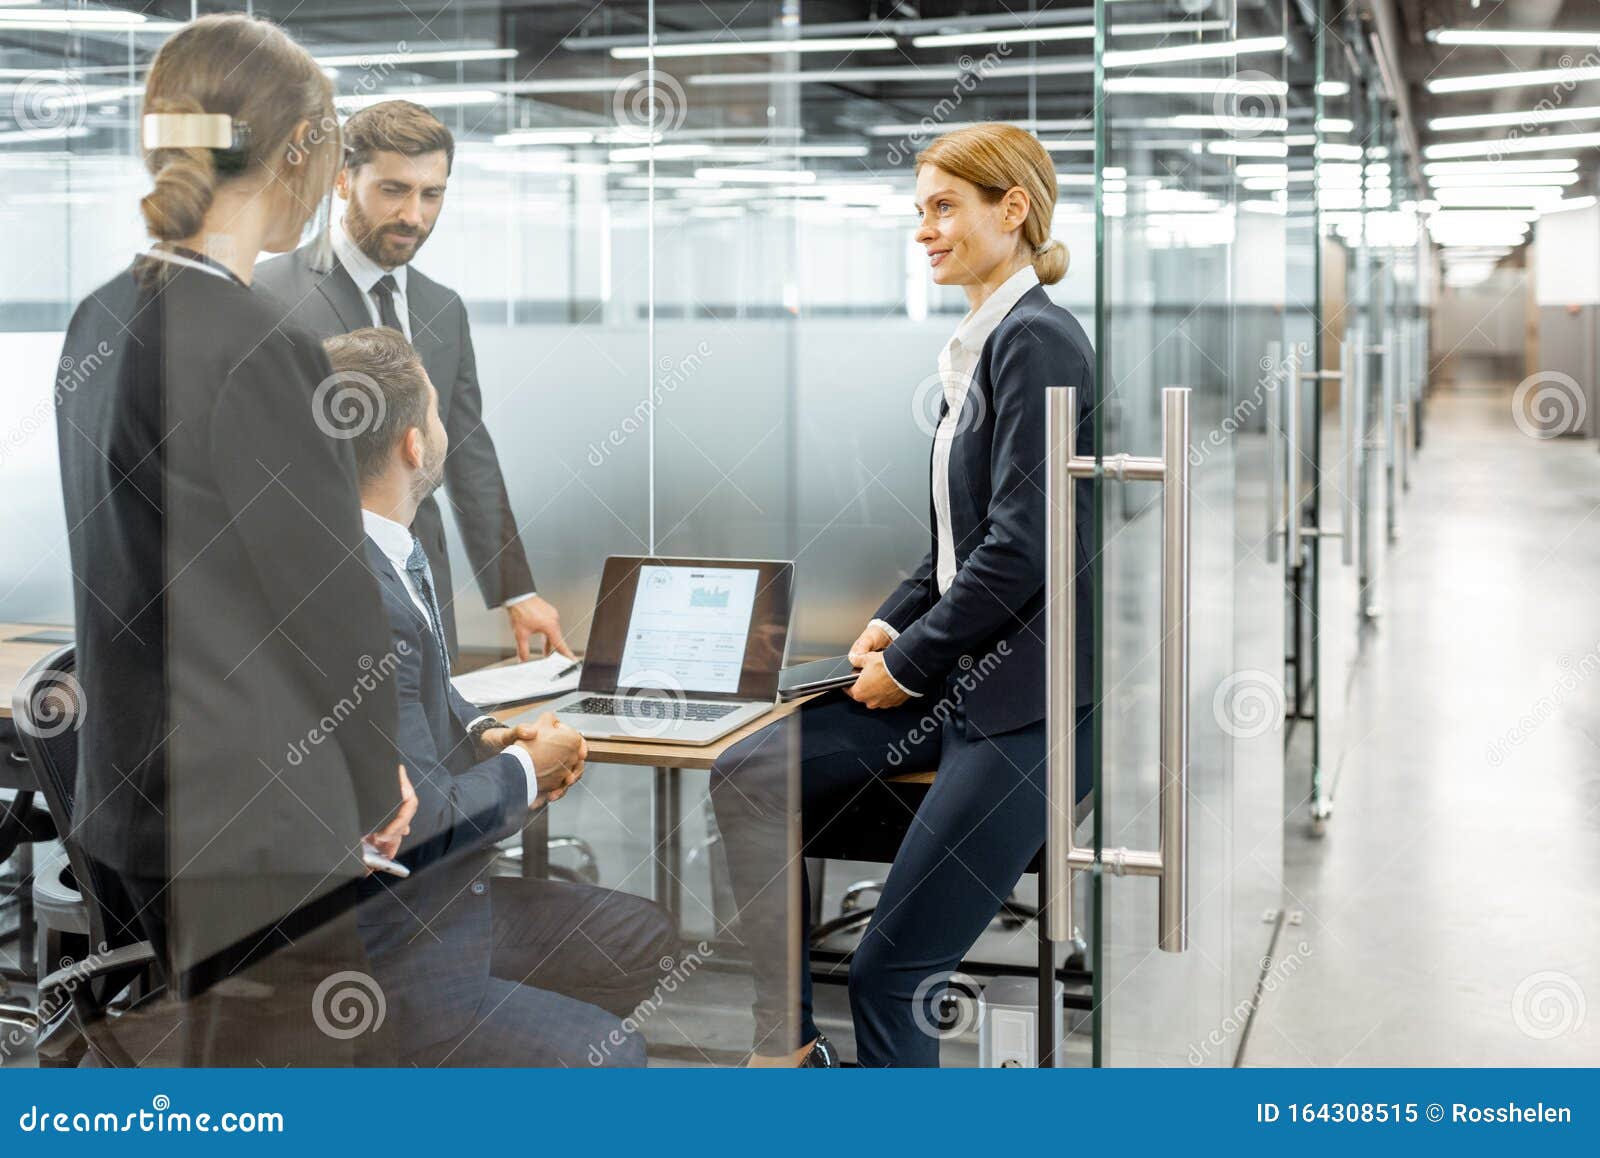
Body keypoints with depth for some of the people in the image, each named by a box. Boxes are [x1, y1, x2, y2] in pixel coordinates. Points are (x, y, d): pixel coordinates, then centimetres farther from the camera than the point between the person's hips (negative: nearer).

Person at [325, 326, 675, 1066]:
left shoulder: (386, 556, 2)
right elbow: (415, 821, -27)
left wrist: (483, 735, 2)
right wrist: (526, 769, -9)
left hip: (438, 906, 10)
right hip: (383, 959, -10)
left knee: (642, 939, 17)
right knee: (609, 1057, -11)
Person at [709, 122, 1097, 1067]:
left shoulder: (1036, 340, -13)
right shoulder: (981, 346, 16)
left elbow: (1020, 548, -19)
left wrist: (911, 662, -12)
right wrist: (894, 624, 6)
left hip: (1024, 701, -9)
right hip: (959, 676, 9)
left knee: (893, 975, -10)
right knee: (747, 778, -1)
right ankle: (789, 1045, 7)